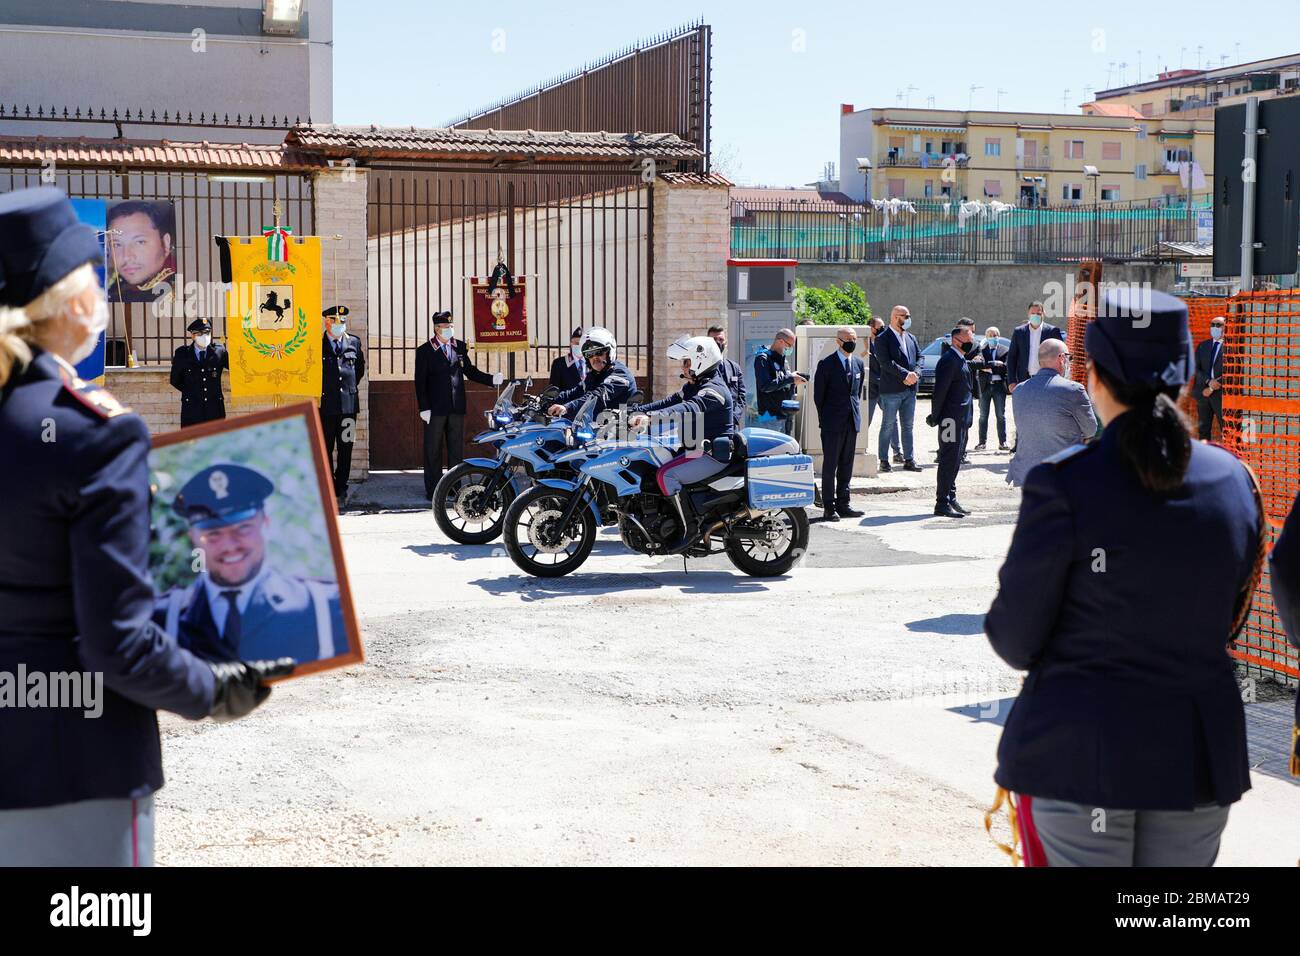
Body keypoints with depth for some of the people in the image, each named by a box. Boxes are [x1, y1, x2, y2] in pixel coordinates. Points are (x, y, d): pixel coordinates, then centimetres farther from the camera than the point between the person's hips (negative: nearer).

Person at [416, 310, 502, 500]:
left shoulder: (460, 347, 8)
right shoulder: (424, 351, -3)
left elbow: (470, 371, 13)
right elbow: (420, 381, -5)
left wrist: (492, 379, -2)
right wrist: (424, 408, -11)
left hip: (457, 407, 4)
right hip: (435, 409, -4)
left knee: (456, 449, 8)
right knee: (433, 450, 1)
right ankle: (432, 490, 6)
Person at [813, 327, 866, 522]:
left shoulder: (858, 364, 11)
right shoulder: (826, 364, -7)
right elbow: (818, 395, -2)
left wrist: (855, 413, 13)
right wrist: (825, 418, 1)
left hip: (852, 422, 6)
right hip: (833, 424, -6)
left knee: (847, 465, 10)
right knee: (830, 465, -2)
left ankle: (843, 504, 16)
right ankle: (829, 507, 1)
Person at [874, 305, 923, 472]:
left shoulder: (911, 338, 15)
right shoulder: (883, 339, -7)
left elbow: (919, 357, 11)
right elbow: (886, 362, -17)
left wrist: (915, 374, -9)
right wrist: (905, 375, -21)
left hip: (910, 389, 6)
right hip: (891, 389, -6)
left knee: (908, 426, 10)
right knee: (888, 425, -1)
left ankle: (908, 460, 15)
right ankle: (884, 460, 5)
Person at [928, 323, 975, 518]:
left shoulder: (961, 360, 17)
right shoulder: (949, 360, -15)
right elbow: (940, 391, -18)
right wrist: (935, 418, -16)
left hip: (961, 420, 10)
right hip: (952, 420, -10)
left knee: (954, 461, 14)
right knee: (948, 461, -7)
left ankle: (951, 500, 21)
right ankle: (942, 504, -3)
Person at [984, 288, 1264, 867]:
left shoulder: (1063, 483, -15)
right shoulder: (1235, 481, 0)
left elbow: (1014, 637, -9)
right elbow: (1227, 623, 10)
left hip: (1079, 753, -4)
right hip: (1200, 754, 4)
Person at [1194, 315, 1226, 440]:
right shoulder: (1202, 346, 12)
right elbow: (1196, 368, 5)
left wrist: (1212, 388, -11)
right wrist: (1208, 381, -13)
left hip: (1220, 393, -5)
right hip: (1203, 392, 5)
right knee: (1203, 429, 9)